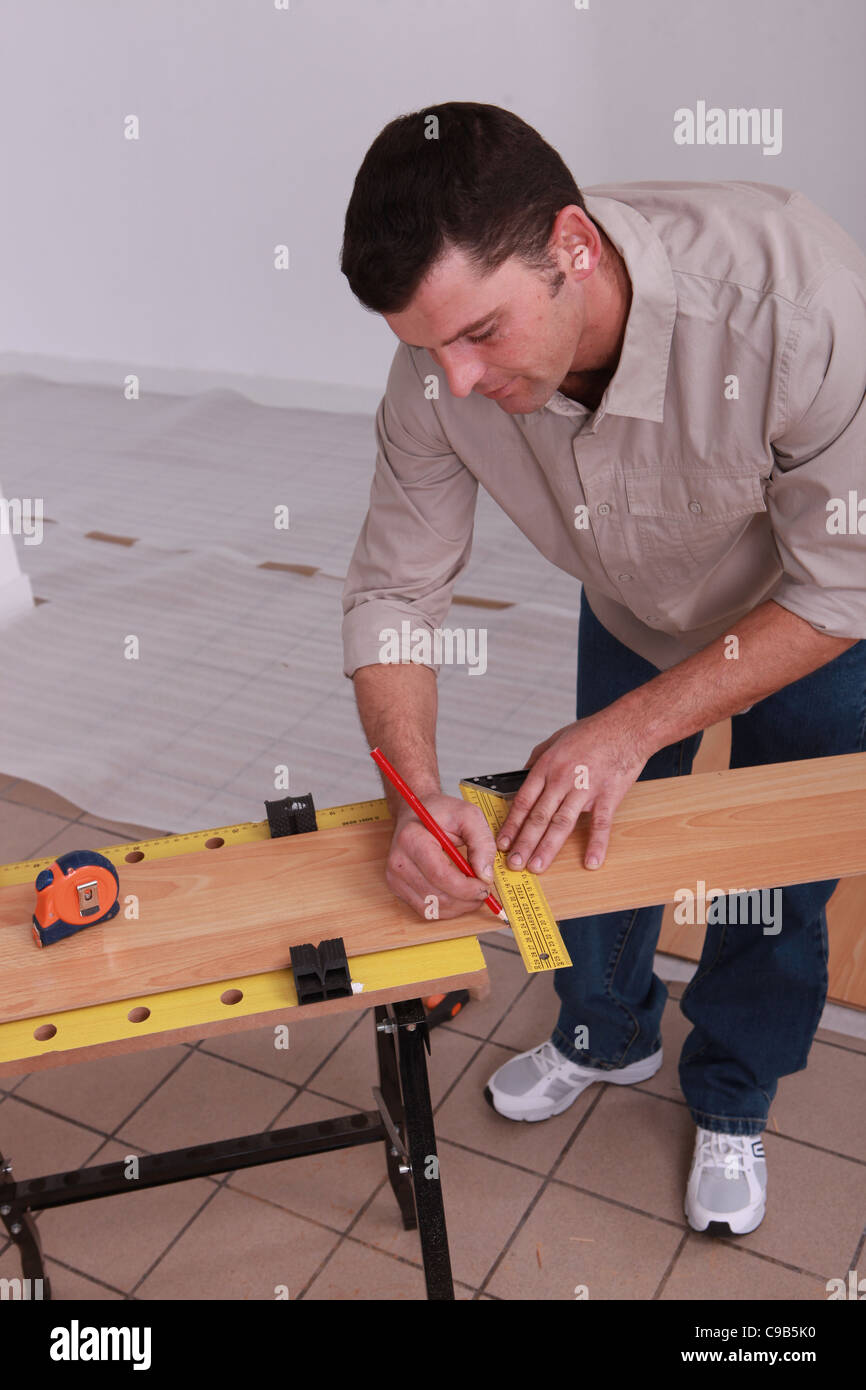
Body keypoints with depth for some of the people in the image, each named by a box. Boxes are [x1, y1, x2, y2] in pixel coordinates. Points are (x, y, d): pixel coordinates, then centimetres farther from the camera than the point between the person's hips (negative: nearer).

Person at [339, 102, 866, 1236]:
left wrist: (634, 727, -33)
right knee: (587, 832, 16)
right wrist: (416, 793, -34)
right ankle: (609, 1036, 48)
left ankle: (732, 1102, 41)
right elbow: (393, 589, -19)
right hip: (633, 615, 4)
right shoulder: (441, 369, -29)